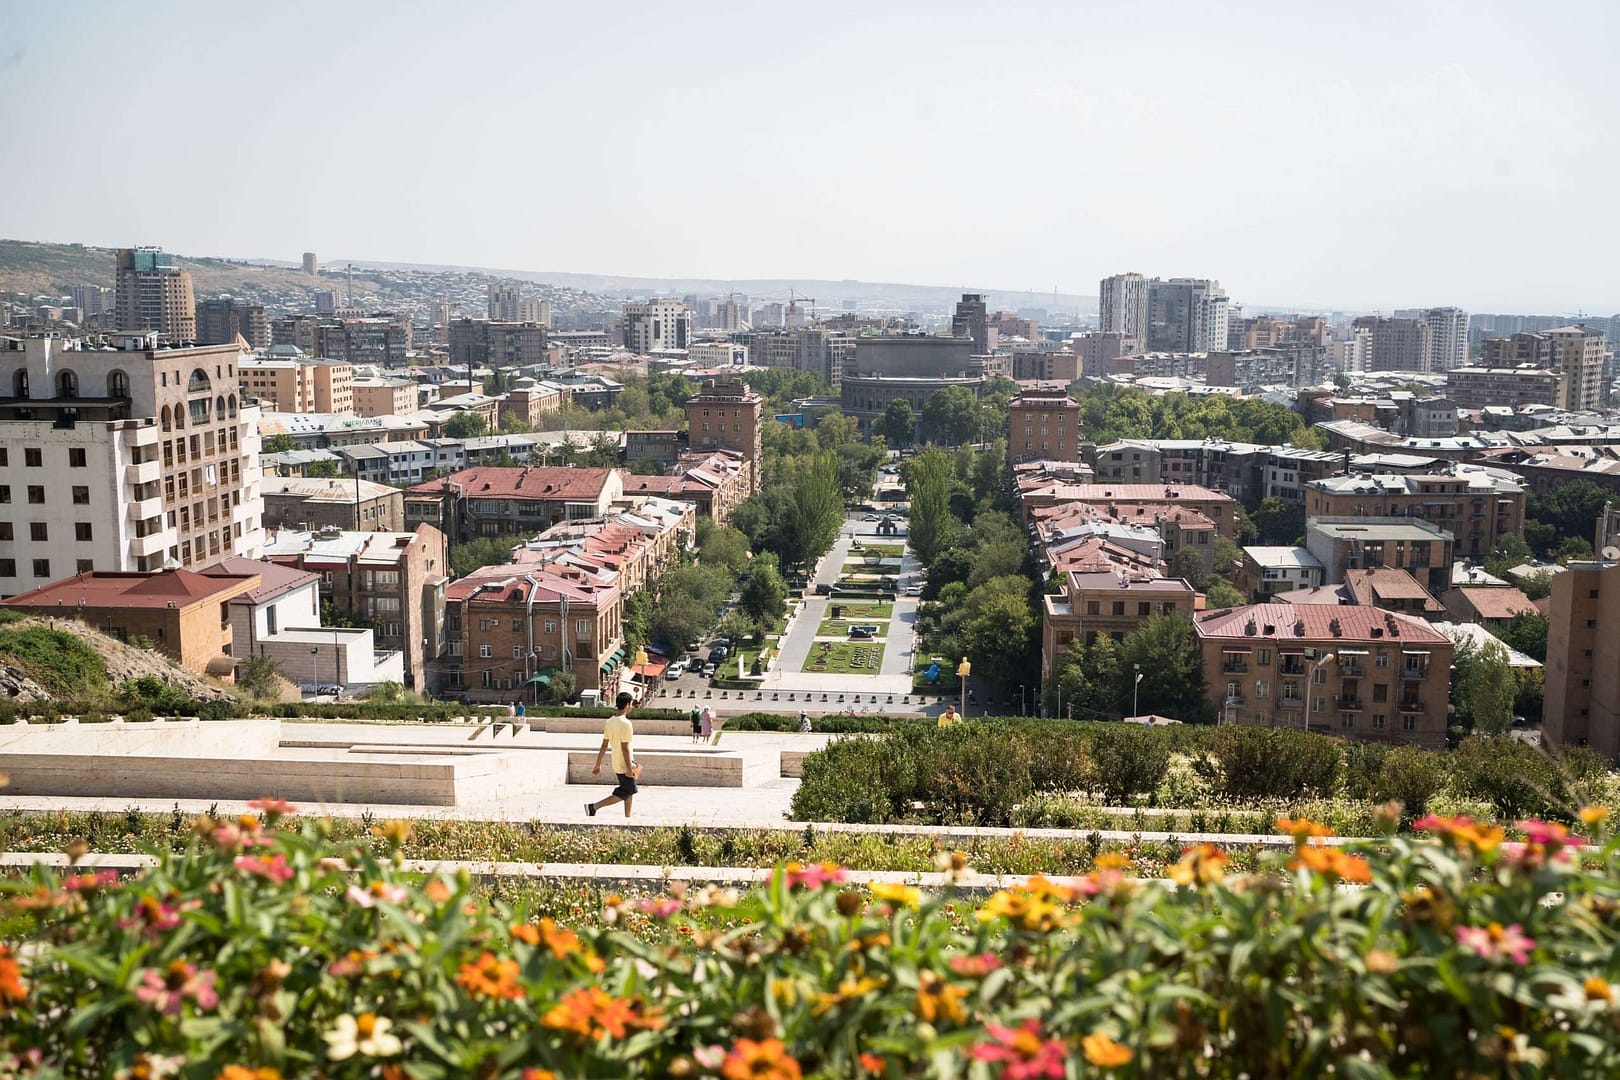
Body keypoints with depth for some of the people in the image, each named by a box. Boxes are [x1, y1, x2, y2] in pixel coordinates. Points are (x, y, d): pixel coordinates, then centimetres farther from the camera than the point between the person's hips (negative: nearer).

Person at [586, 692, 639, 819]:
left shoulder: (609, 722, 4)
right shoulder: (626, 724, -21)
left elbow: (604, 745, 6)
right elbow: (625, 748, -23)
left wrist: (598, 765, 9)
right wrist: (629, 769, -19)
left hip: (616, 764, 9)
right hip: (624, 765, -9)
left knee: (629, 791, 19)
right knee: (625, 794, 0)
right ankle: (593, 806, -6)